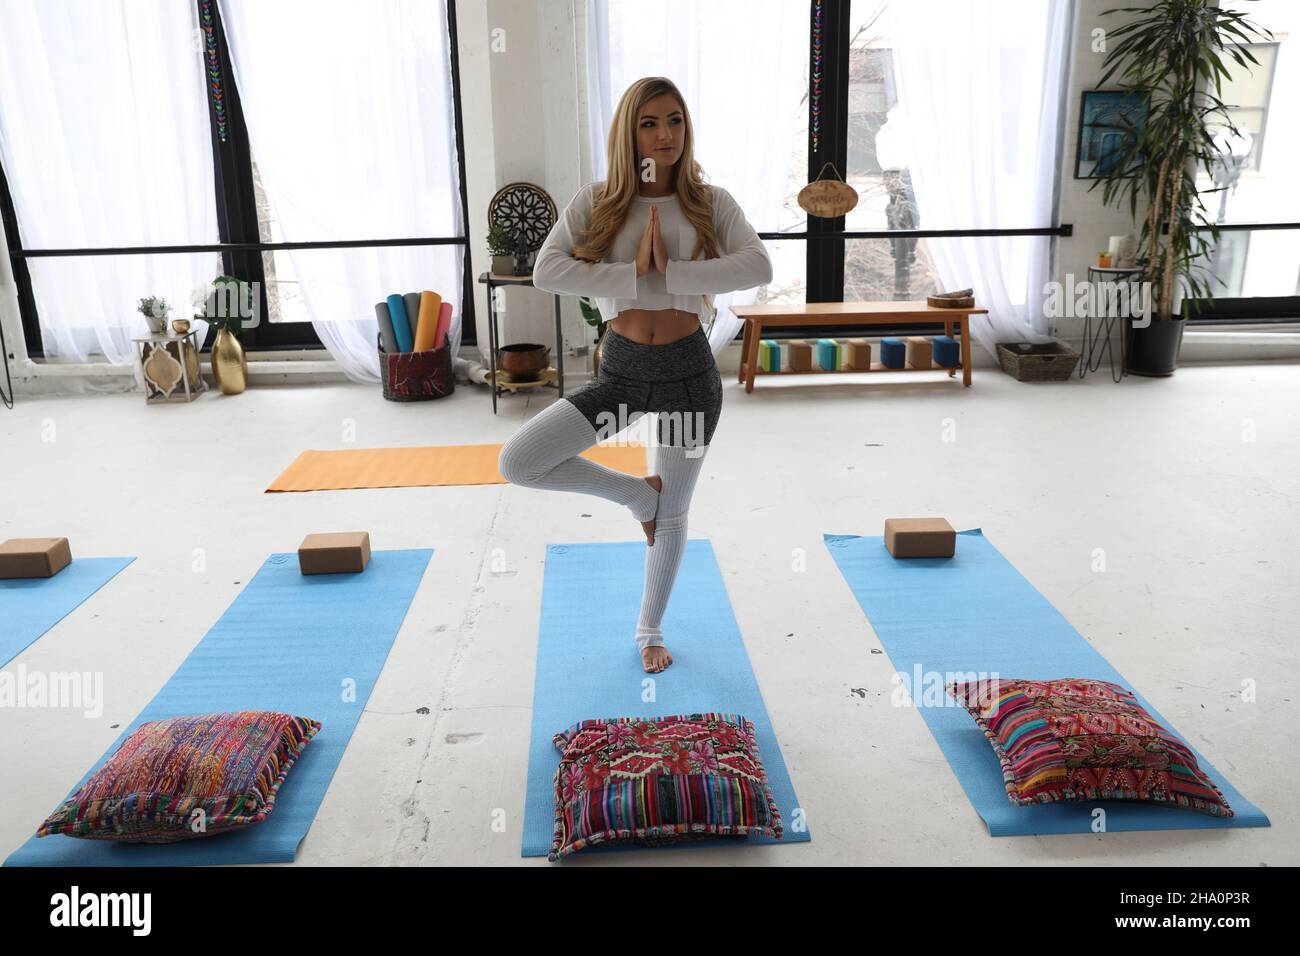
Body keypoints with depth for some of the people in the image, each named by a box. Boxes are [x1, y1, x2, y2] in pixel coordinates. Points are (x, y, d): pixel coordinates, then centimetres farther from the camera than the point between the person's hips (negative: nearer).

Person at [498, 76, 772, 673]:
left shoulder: (710, 202, -1)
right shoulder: (598, 201, -2)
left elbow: (759, 267, -17)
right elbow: (546, 271, -15)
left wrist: (671, 270, -24)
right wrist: (635, 274, -21)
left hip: (689, 371, -1)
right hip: (622, 370, 1)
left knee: (672, 514, 11)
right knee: (517, 462, -13)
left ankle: (650, 630, 37)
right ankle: (637, 492, 11)